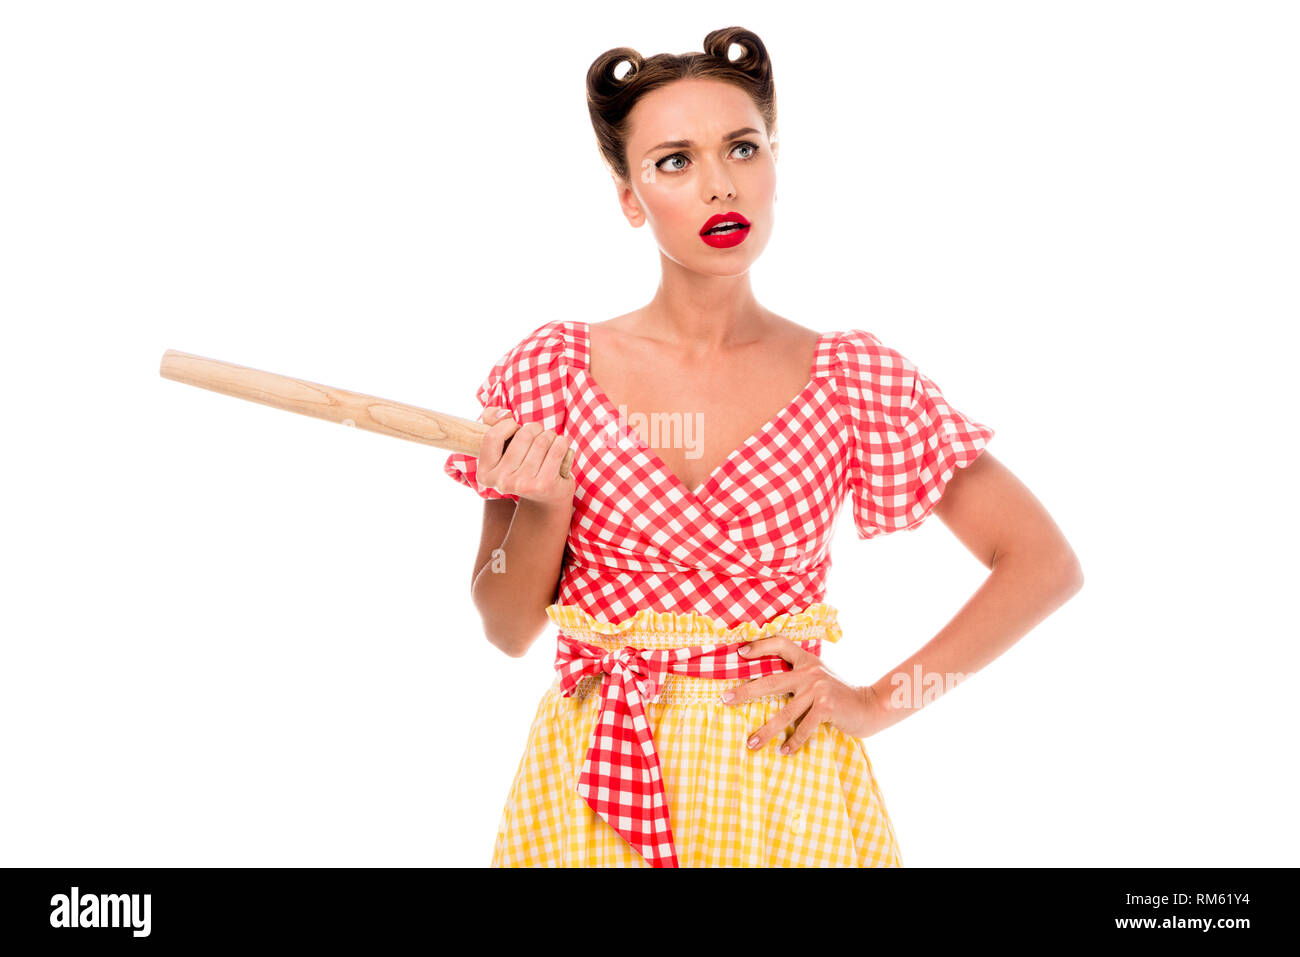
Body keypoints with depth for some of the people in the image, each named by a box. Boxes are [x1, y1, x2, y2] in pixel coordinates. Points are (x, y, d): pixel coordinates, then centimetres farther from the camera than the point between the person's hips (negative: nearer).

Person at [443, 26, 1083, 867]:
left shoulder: (855, 380, -6)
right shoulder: (552, 369, -5)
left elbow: (1045, 563, -2)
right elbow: (508, 630, 0)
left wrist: (880, 702, -7)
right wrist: (544, 507, -19)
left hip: (786, 786, 0)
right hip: (596, 789, 1)